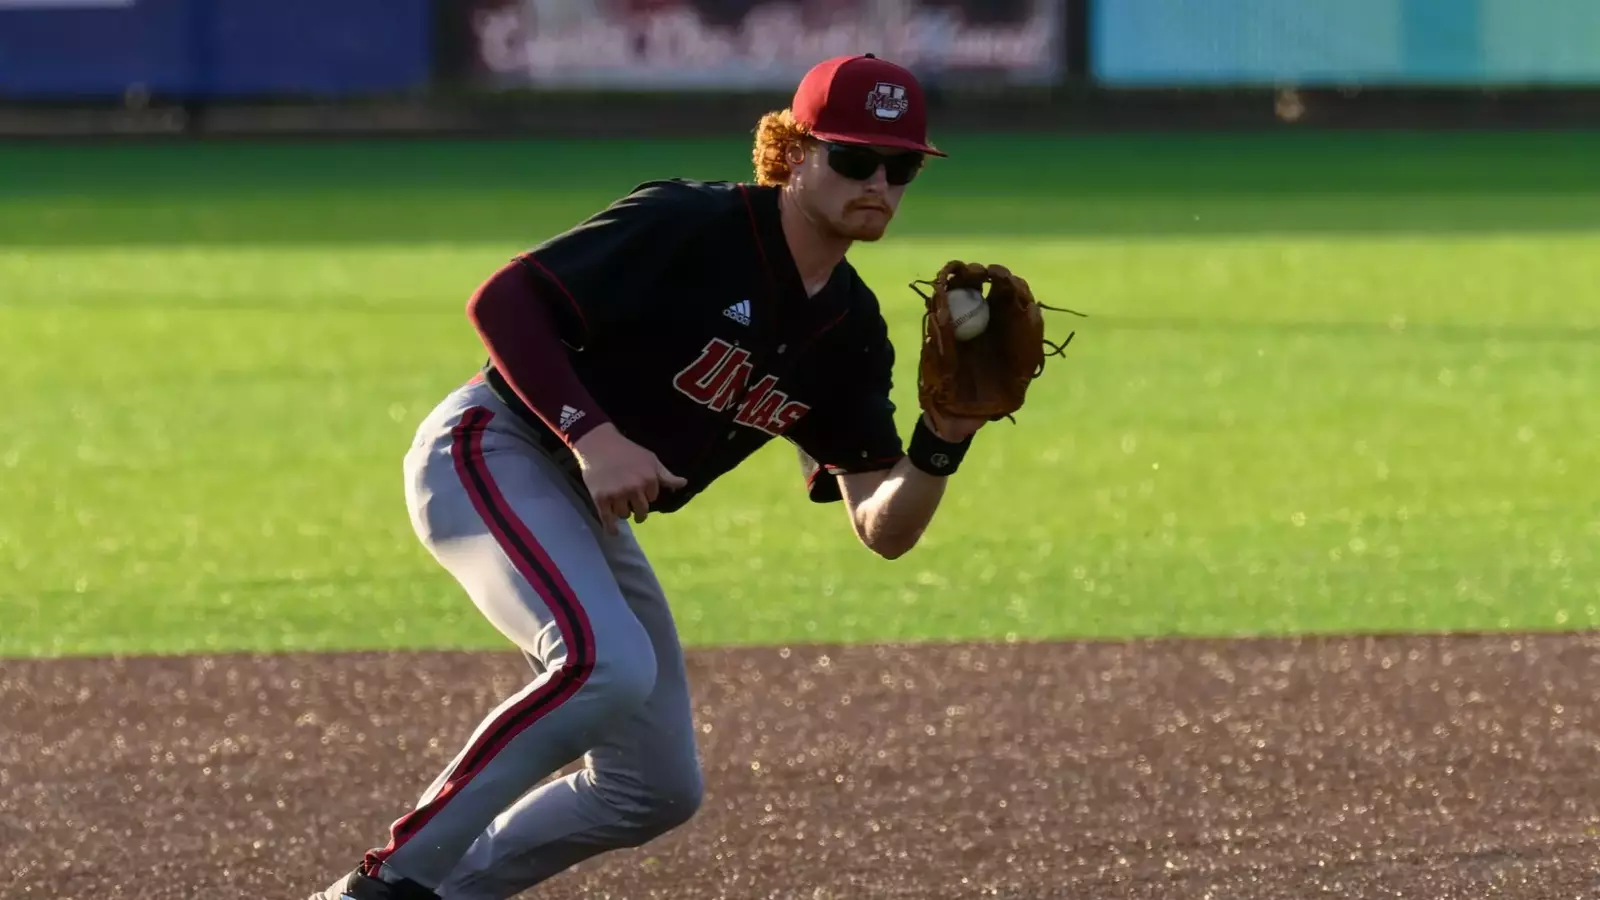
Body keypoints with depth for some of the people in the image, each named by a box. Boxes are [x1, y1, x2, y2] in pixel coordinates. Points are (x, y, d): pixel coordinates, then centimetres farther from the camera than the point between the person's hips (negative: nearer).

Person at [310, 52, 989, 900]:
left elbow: (885, 530, 1)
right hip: (490, 451, -9)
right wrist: (592, 437, -32)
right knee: (607, 664, -33)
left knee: (660, 788, 9)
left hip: (591, 511, 9)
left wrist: (945, 439, -19)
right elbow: (501, 298, -23)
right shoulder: (689, 225, -19)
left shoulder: (849, 331, 2)